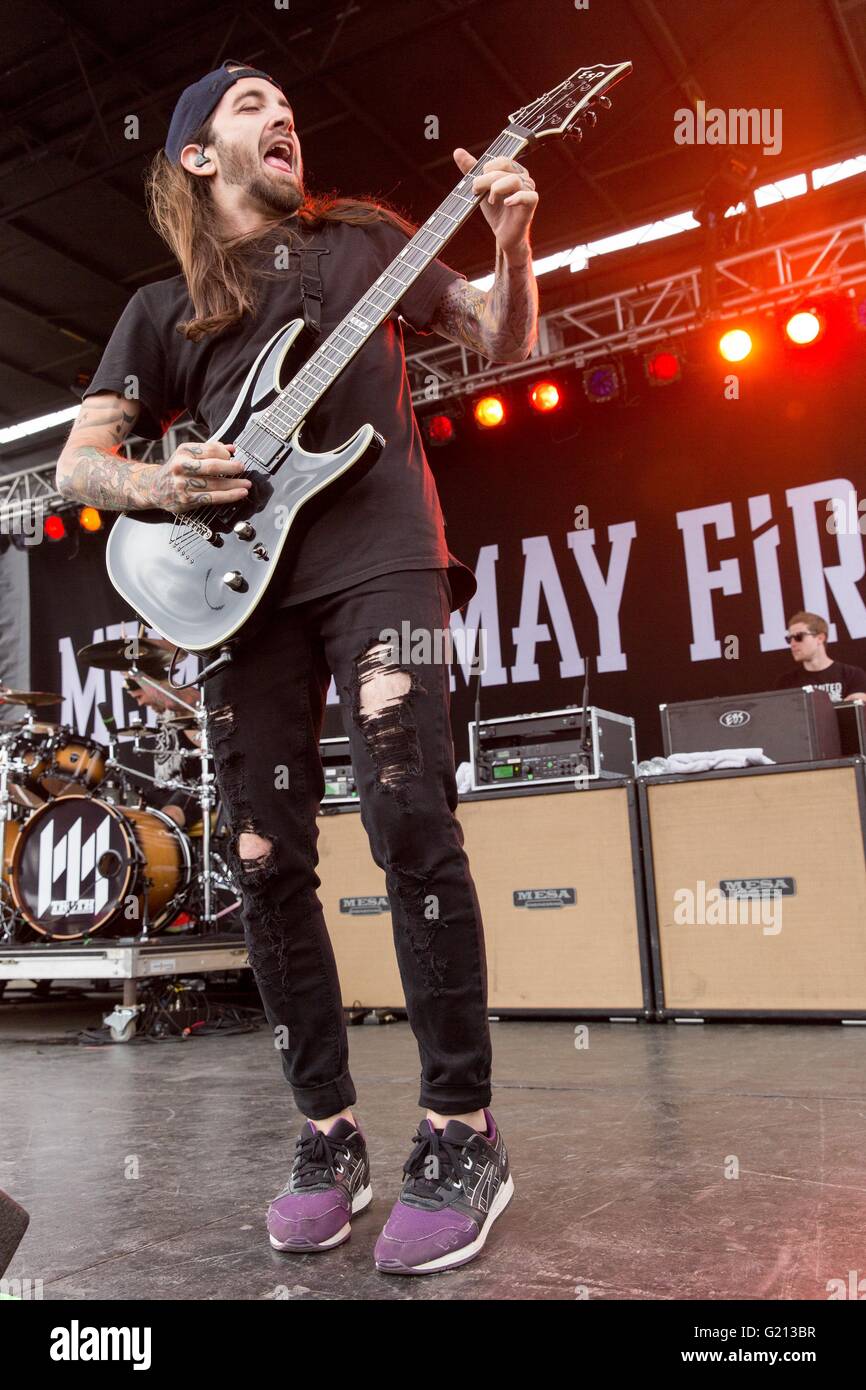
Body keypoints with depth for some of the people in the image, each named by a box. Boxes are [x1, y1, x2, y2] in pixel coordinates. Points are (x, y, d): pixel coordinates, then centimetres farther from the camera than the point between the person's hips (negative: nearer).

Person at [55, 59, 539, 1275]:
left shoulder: (364, 239, 19)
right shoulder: (163, 308, 19)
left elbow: (504, 342, 19)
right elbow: (77, 461, 14)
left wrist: (512, 247, -1)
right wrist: (154, 484, -7)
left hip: (379, 556, -2)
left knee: (411, 821, -18)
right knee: (268, 864, -2)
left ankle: (462, 1133, -6)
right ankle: (329, 1135, 12)